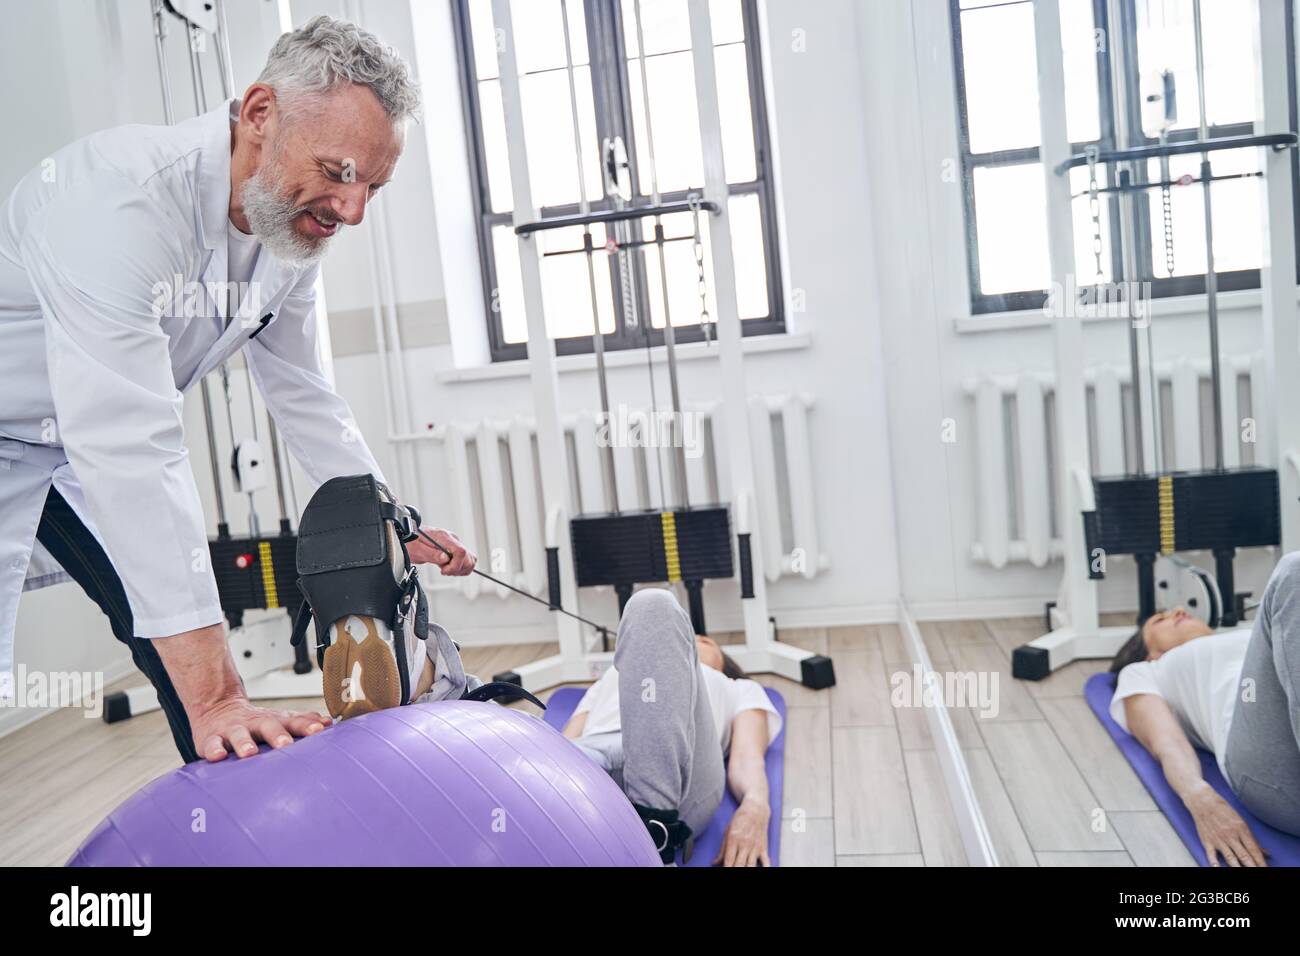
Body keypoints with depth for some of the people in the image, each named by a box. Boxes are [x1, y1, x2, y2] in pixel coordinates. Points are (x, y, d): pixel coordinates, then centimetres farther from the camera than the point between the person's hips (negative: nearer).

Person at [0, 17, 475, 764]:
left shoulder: (297, 227, -11)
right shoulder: (125, 196, -36)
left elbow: (303, 395, 0)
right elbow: (129, 451, -42)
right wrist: (213, 696, -44)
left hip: (89, 440, 7)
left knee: (198, 664, 6)